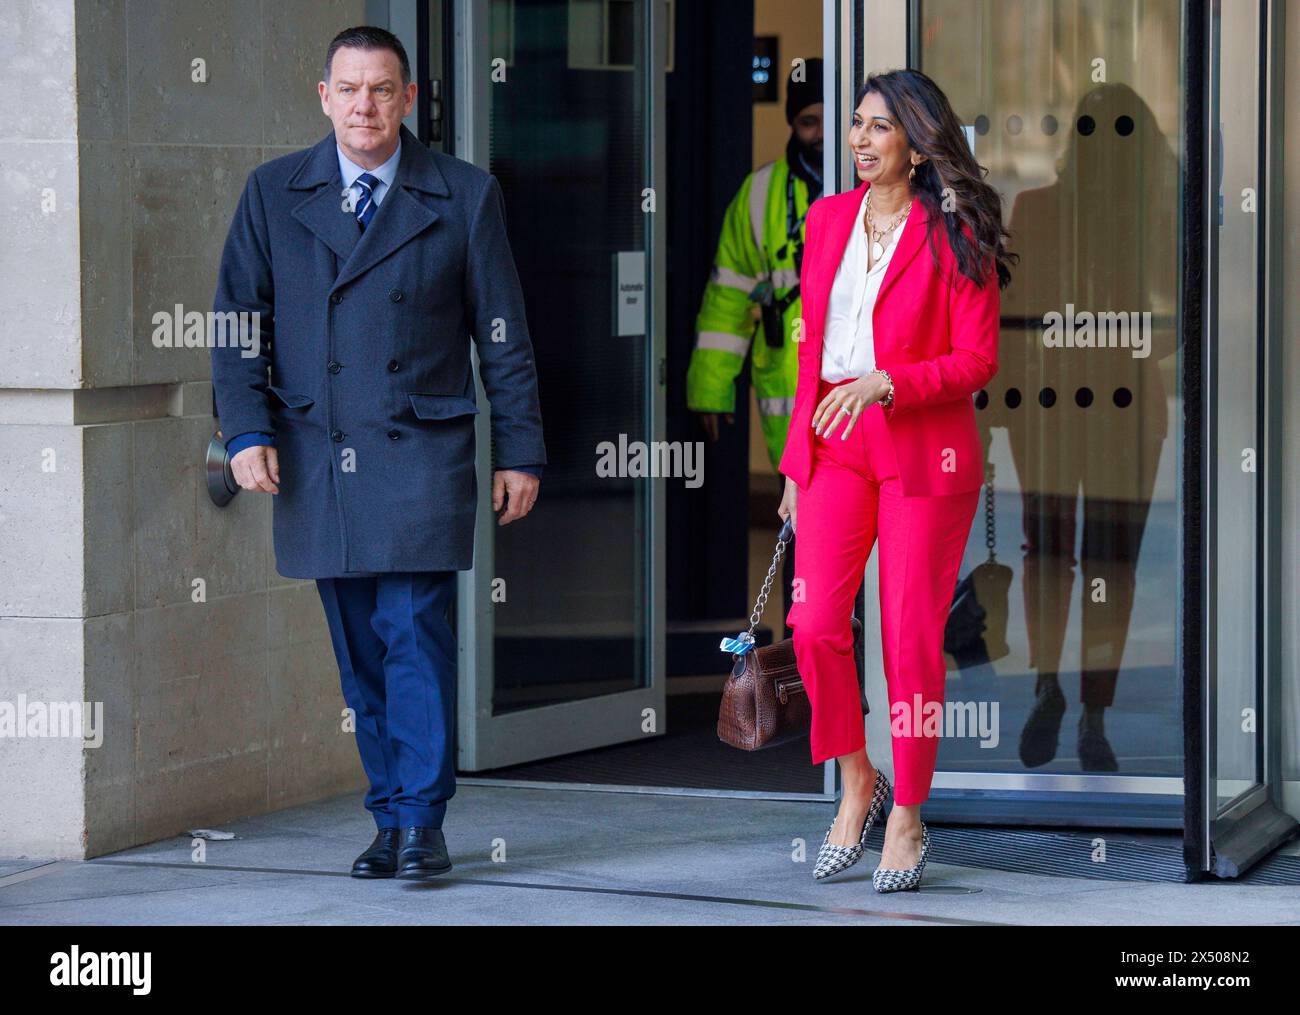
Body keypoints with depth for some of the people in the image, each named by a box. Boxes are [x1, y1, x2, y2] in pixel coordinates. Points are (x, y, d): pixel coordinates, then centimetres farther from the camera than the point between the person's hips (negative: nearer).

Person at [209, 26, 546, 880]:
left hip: (422, 456, -2)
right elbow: (238, 321, 7)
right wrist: (247, 430, -5)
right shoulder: (274, 194, 8)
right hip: (314, 459, 2)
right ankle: (390, 819, 14)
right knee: (360, 651, 6)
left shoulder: (464, 197, 4)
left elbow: (503, 334, 6)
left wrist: (521, 452, 4)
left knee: (414, 632, -11)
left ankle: (422, 822, -6)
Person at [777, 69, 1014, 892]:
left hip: (924, 451, -4)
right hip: (836, 445, 4)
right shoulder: (828, 220, 10)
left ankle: (908, 821, 12)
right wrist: (797, 458, 14)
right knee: (815, 624, -8)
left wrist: (886, 383, -22)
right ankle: (857, 786, 14)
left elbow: (978, 359, -9)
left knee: (912, 638, -1)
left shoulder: (956, 236, -6)